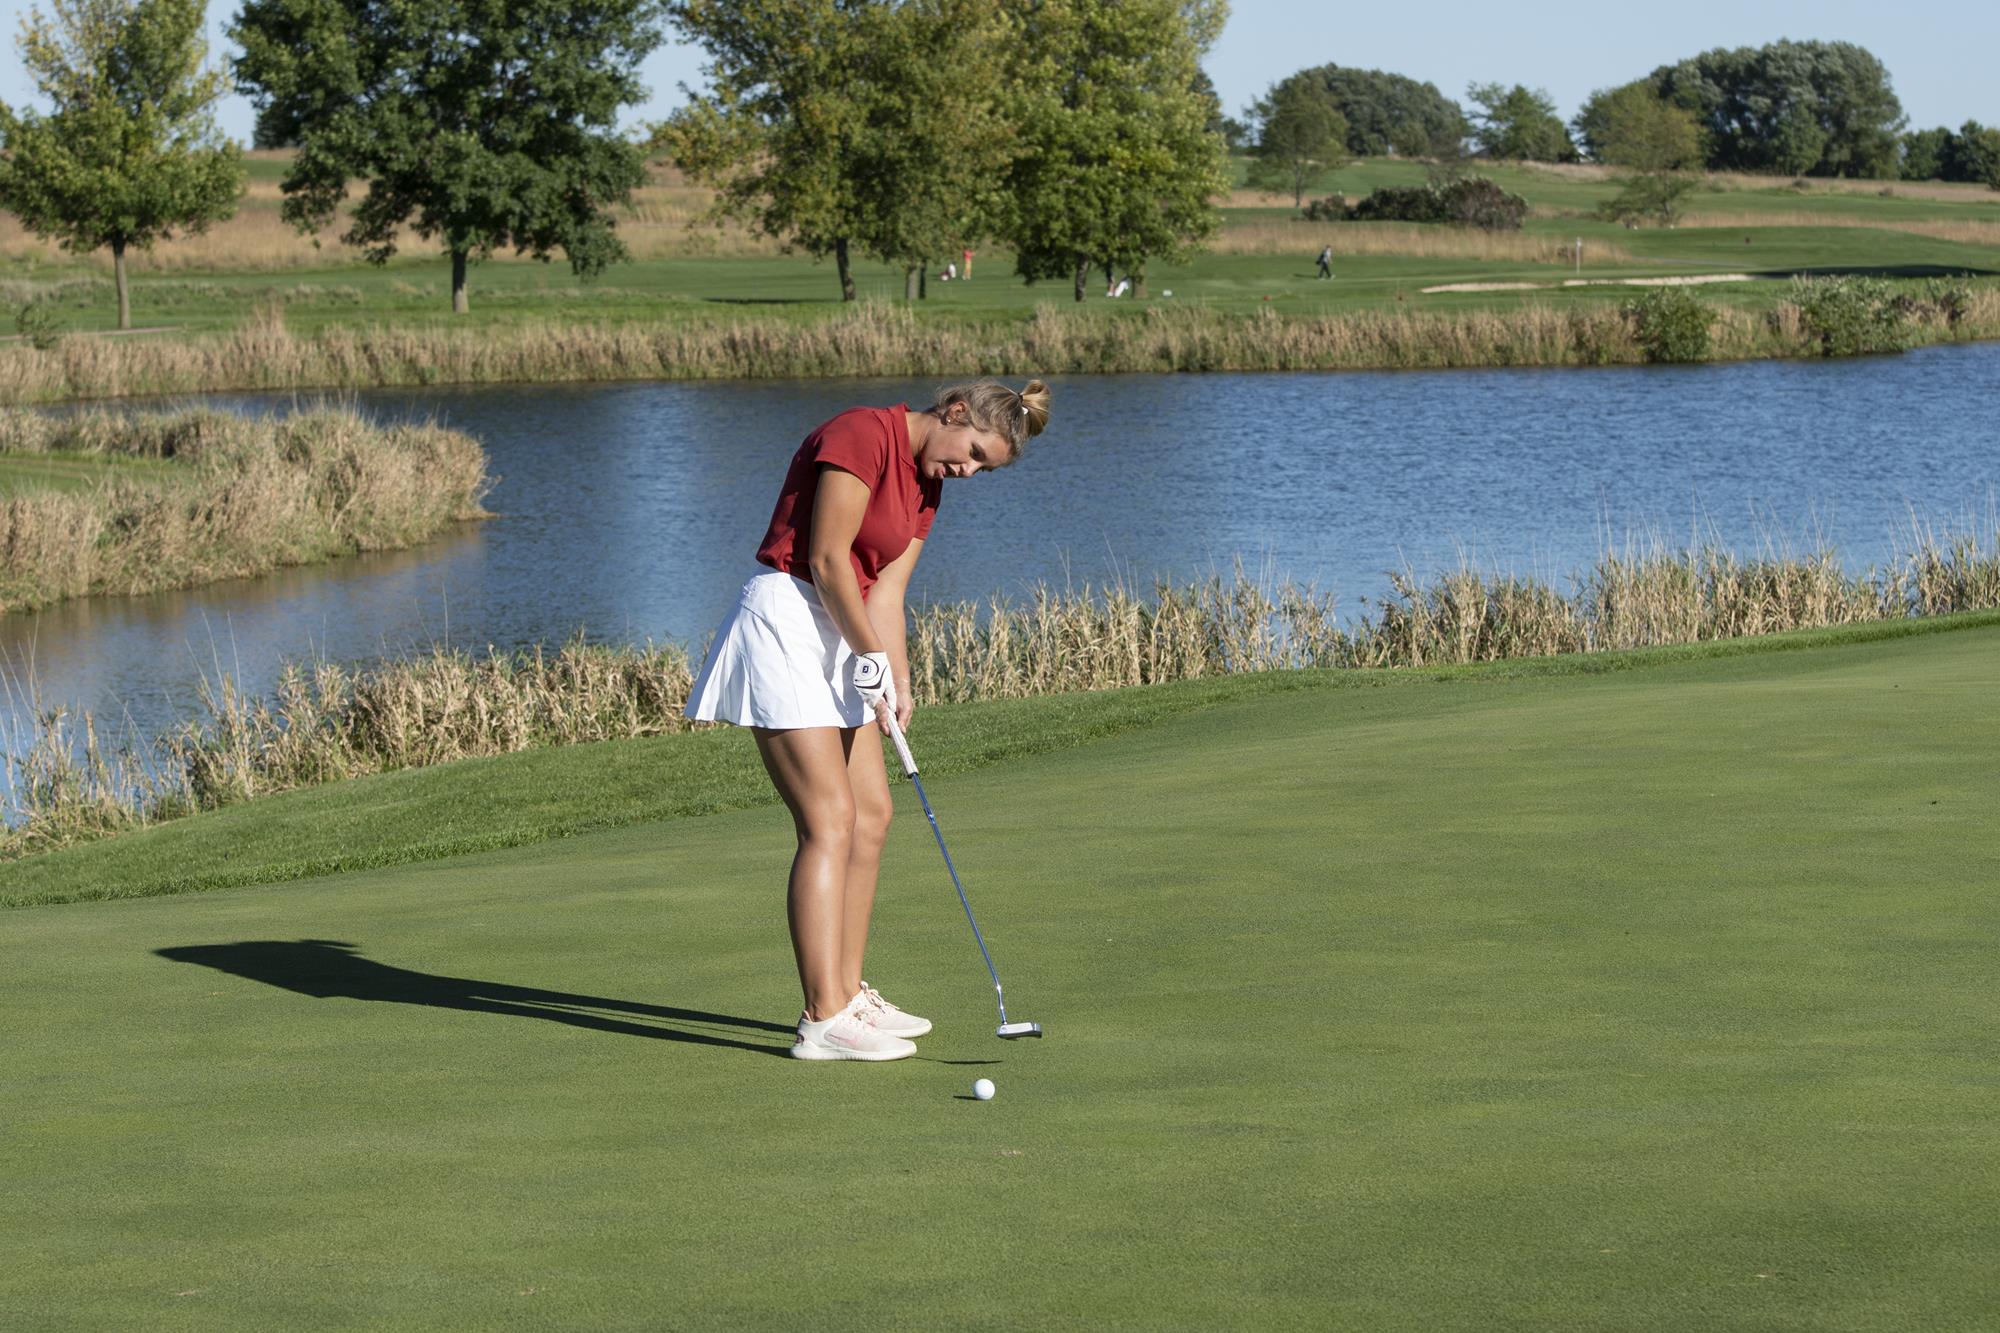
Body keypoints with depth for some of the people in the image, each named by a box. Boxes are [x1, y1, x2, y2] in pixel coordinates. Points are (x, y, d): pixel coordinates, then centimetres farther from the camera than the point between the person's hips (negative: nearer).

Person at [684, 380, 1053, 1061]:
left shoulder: (927, 486, 13)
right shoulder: (864, 434, -15)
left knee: (871, 815, 10)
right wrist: (871, 655, -11)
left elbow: (886, 592, 6)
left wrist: (898, 682, -8)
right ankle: (823, 1020, -16)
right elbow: (826, 560, -18)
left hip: (840, 636, 10)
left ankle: (847, 995, 19)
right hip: (785, 619, -10)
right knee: (830, 822, -14)